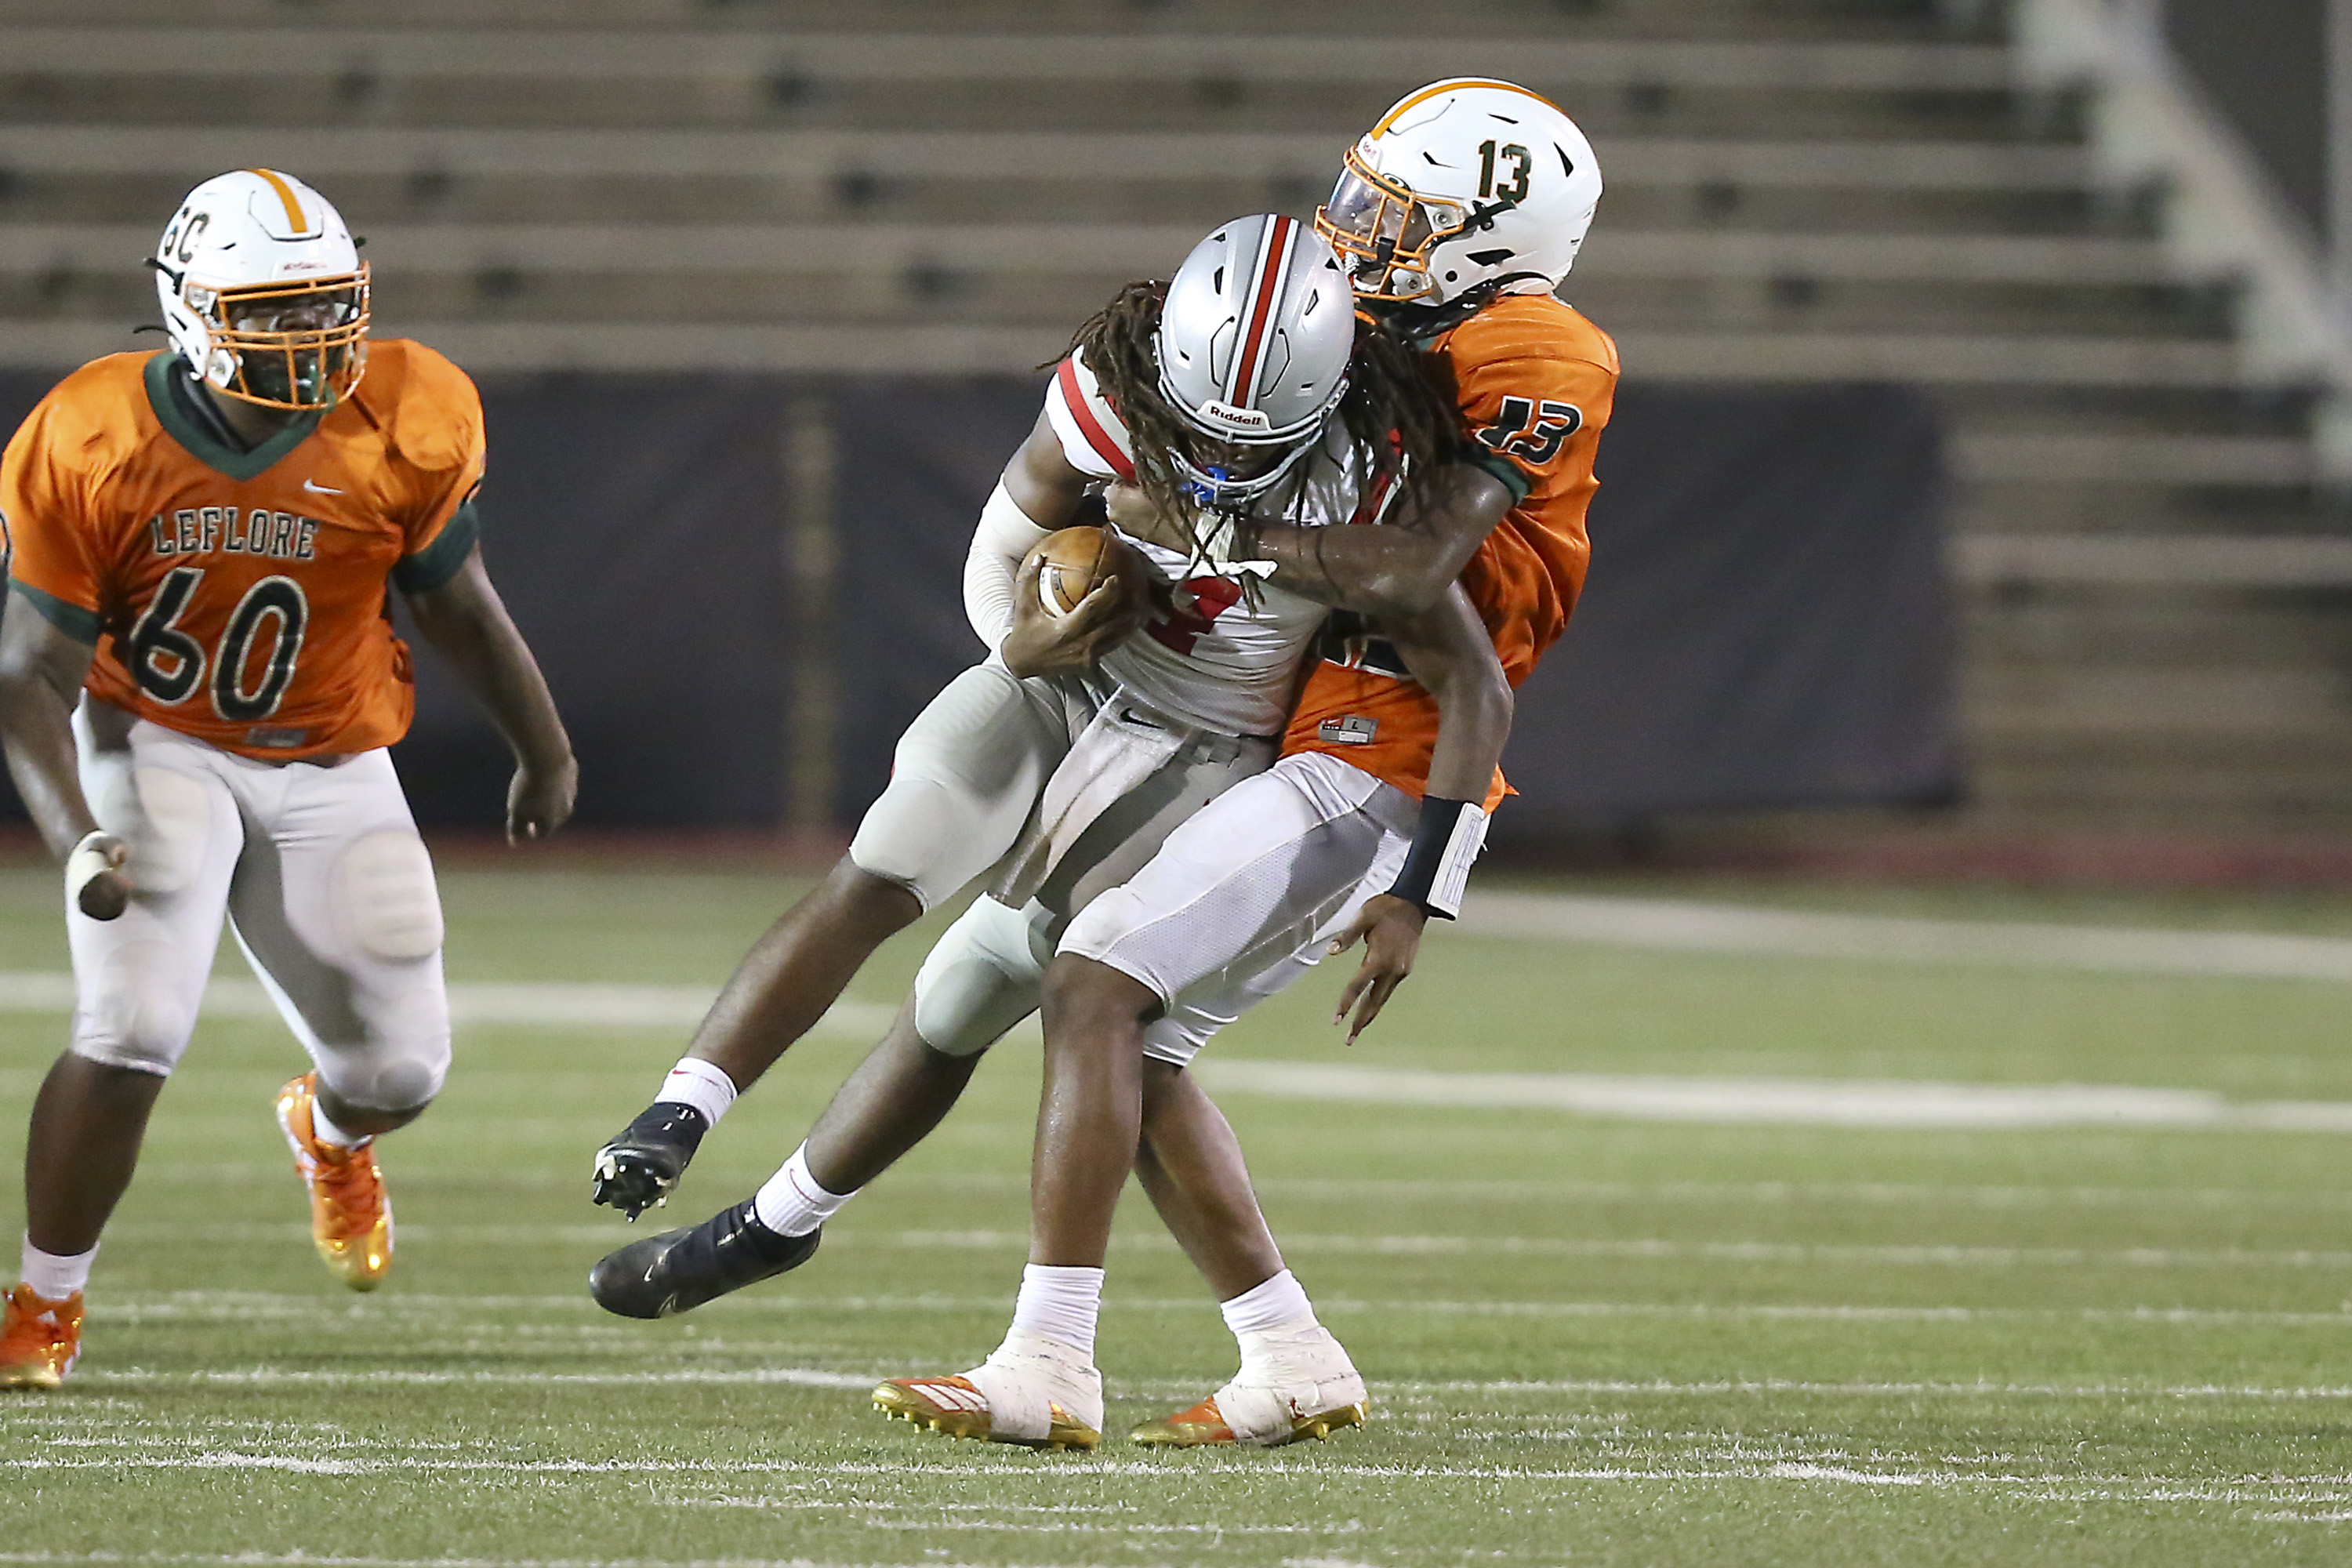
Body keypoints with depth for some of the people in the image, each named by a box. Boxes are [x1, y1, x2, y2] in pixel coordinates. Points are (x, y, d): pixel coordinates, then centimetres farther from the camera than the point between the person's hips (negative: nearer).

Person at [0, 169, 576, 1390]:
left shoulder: (400, 432, -16)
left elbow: (457, 604, 2)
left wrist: (543, 751, 16)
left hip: (327, 771, 2)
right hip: (155, 748, -2)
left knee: (399, 1071, 4)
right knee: (132, 1033, -21)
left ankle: (330, 1131, 45)